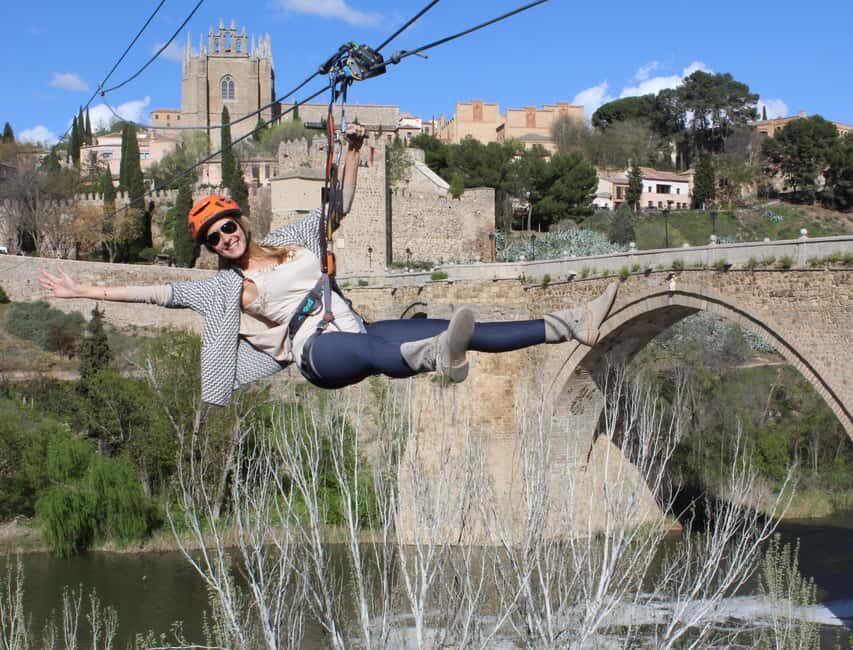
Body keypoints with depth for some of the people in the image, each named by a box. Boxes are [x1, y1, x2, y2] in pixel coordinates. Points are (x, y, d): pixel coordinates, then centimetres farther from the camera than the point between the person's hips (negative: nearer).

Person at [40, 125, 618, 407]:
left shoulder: (290, 239, 21)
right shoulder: (218, 289, 12)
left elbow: (340, 203, 24)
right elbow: (155, 292, 9)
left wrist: (352, 151, 13)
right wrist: (84, 291, 7)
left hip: (352, 330, 5)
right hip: (315, 350, -5)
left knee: (457, 330, -9)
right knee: (373, 352, -42)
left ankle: (575, 325, -15)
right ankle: (439, 358, -76)